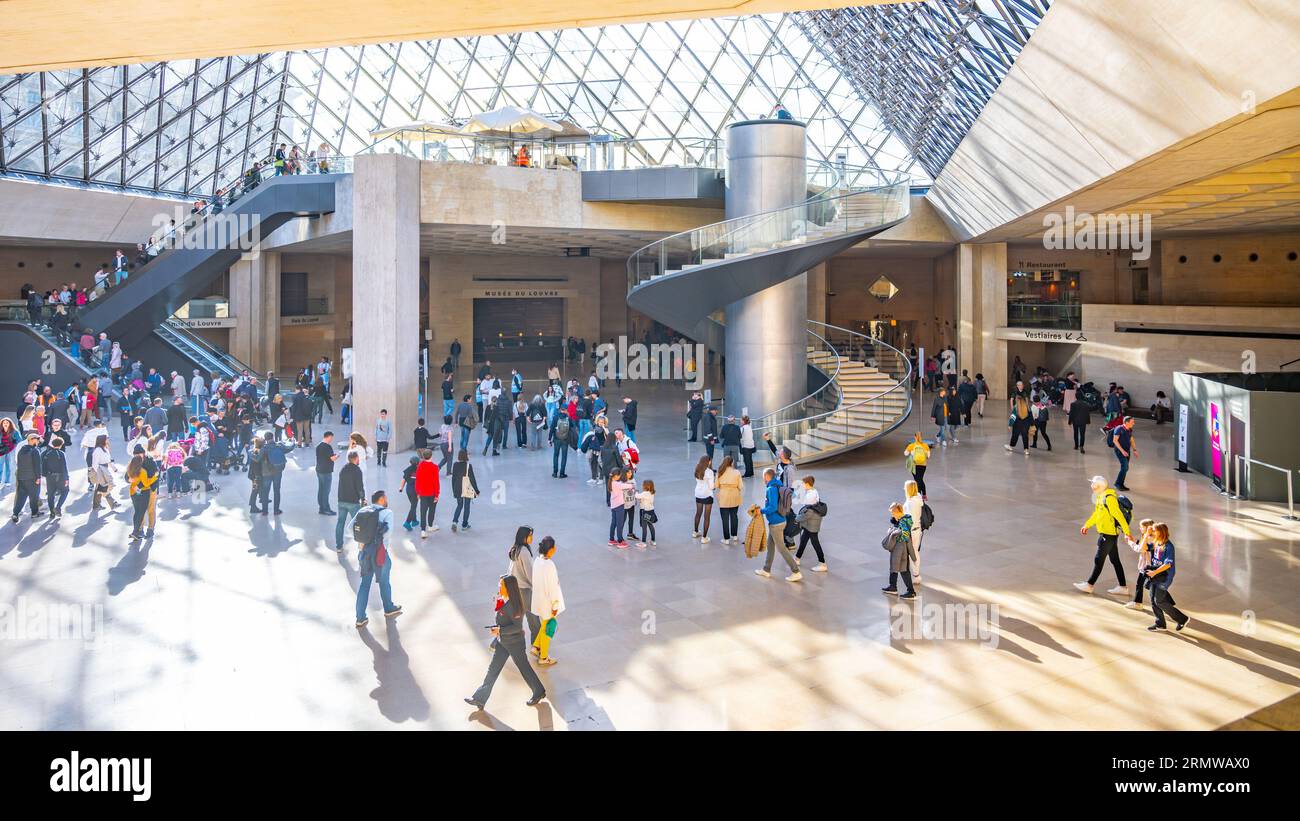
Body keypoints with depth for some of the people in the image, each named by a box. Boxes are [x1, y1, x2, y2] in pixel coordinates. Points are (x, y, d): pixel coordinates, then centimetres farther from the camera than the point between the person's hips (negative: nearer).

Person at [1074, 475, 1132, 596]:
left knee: (1099, 560, 1)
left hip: (1109, 534, -10)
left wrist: (1127, 532, -24)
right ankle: (1123, 587, 20)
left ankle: (1089, 585, 11)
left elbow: (1119, 516, -24)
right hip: (1107, 533, 10)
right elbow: (1096, 513, 22)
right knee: (1115, 560, 13)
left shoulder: (1109, 498, -22)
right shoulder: (1100, 496, 9)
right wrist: (1086, 526, 26)